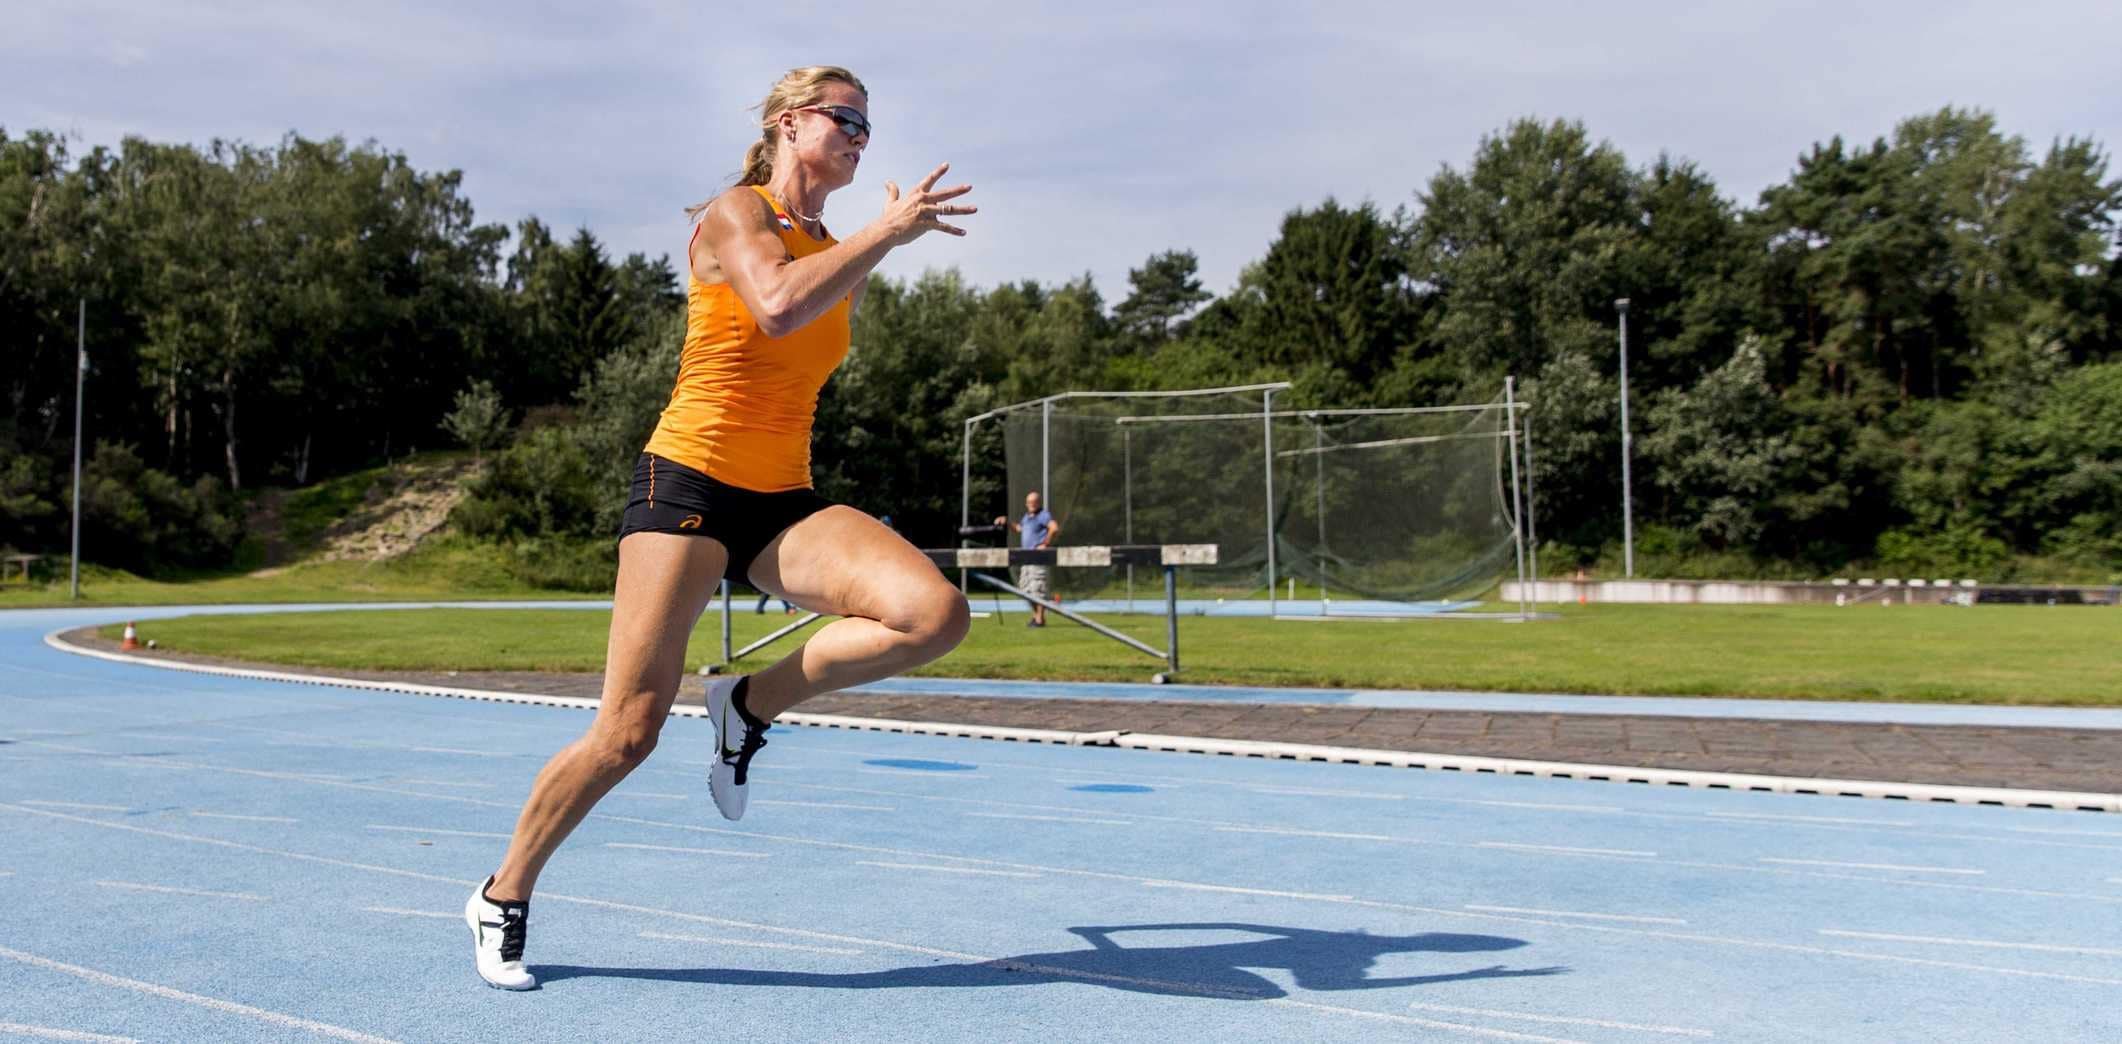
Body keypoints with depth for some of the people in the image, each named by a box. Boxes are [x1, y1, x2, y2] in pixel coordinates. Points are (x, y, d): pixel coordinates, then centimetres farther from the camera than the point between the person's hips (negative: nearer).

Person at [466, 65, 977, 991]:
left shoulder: (838, 254, 16)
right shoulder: (737, 213, -3)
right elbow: (777, 306, -26)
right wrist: (892, 231, -20)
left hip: (784, 504, 6)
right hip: (689, 485, -6)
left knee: (935, 613, -21)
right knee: (628, 732, -6)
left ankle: (751, 705, 0)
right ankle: (502, 899, 18)